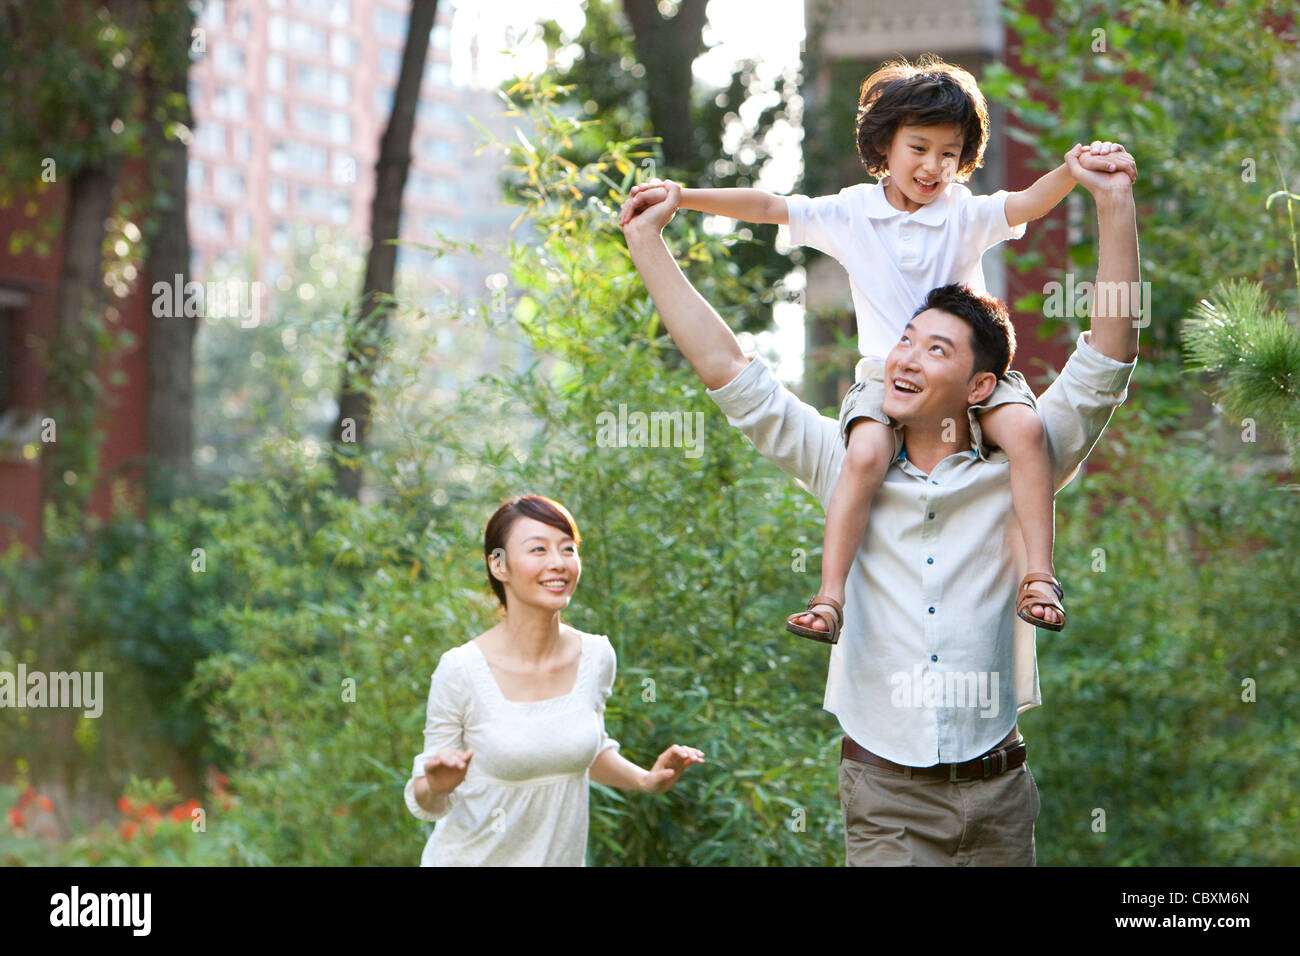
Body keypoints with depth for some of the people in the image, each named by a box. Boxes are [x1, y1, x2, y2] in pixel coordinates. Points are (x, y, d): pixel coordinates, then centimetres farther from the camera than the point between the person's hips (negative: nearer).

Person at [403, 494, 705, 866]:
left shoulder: (597, 657, -6)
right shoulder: (461, 669, -19)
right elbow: (426, 802, -11)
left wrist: (646, 780, -2)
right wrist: (436, 786, -31)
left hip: (564, 856, 4)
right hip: (471, 859, -4)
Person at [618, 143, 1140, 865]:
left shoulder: (1012, 471, 1)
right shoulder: (848, 470, 4)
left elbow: (1104, 364, -5)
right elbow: (727, 370, 5)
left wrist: (1114, 204, -11)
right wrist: (646, 242, 5)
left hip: (997, 799, 0)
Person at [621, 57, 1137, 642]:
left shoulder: (967, 214, 2)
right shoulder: (851, 214, 6)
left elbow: (1027, 203, -16)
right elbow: (767, 207, 3)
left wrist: (1074, 170, -37)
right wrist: (682, 197, -6)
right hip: (885, 375, 0)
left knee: (1024, 428, -29)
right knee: (866, 454, -30)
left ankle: (1040, 576, -23)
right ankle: (829, 599, -29)